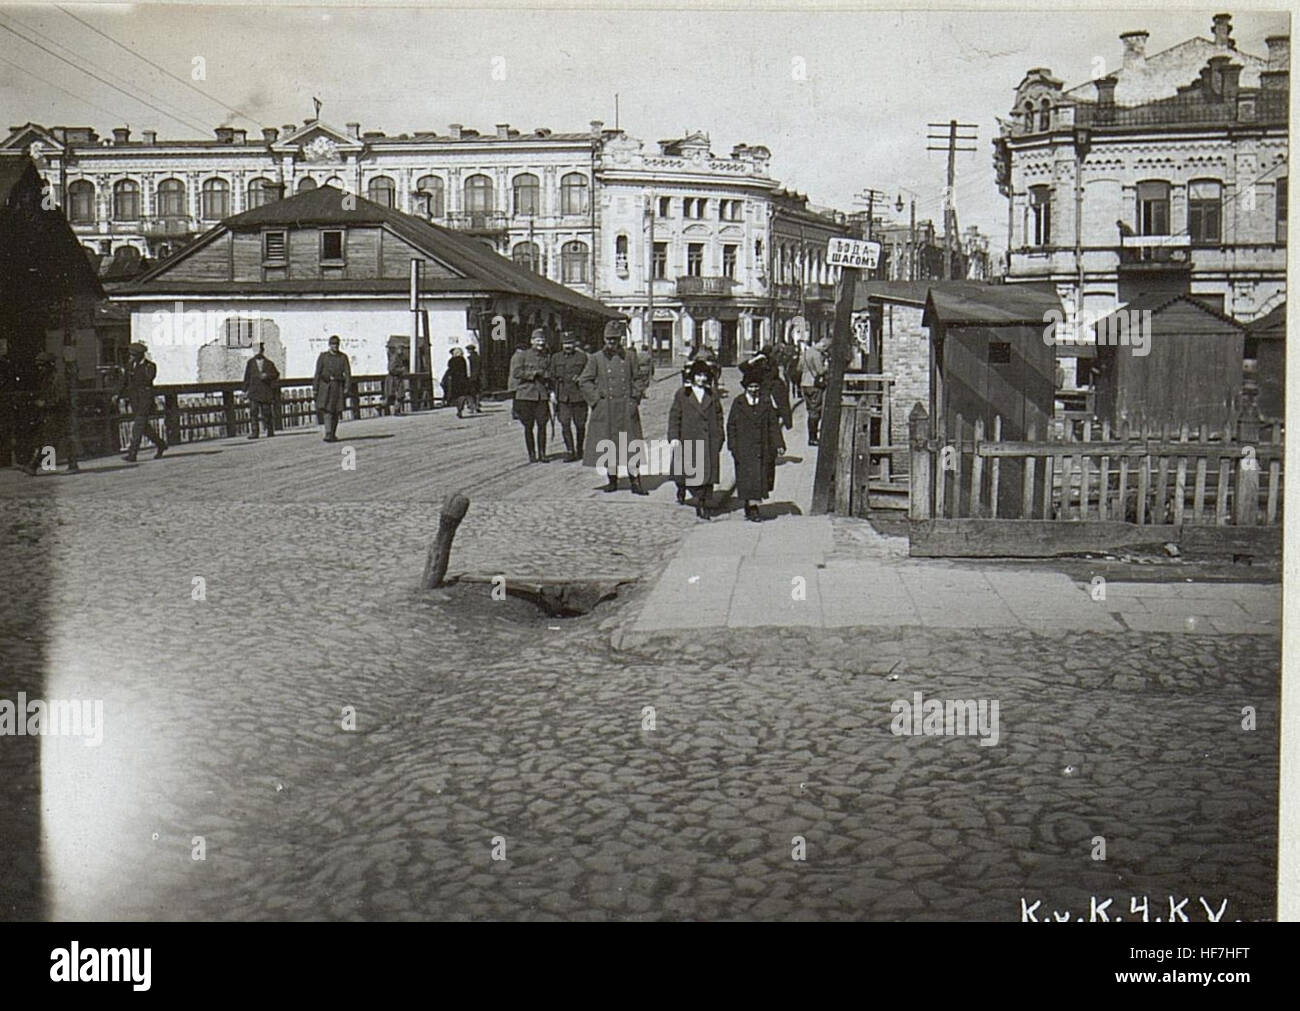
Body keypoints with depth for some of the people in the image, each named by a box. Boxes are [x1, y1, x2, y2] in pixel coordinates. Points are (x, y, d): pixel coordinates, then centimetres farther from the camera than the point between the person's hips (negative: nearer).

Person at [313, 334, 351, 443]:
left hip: (338, 386, 2)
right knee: (326, 410, -15)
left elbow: (347, 373, 1)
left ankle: (333, 435, 19)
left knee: (336, 412, 7)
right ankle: (328, 434, -22)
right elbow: (318, 373, 4)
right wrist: (316, 388, 0)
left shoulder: (343, 357, 6)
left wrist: (347, 387, -9)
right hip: (325, 386, -2)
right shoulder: (323, 356, 4)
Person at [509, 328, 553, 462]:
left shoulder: (546, 358, 13)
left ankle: (542, 454, 6)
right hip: (526, 394, -3)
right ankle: (531, 455, 10)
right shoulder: (522, 355, 1)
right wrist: (534, 373, -10)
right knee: (528, 426, 2)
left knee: (542, 425, -1)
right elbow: (516, 372, -8)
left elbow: (550, 376, 17)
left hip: (542, 395, 3)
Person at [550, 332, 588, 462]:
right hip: (563, 397, 1)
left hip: (579, 396, -1)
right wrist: (553, 393, 4)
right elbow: (552, 376, 12)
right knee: (565, 425, -9)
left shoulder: (582, 357, 3)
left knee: (580, 425, 6)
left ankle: (579, 450, 23)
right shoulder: (555, 358, 9)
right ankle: (570, 451, -5)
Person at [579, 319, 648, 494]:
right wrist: (597, 398, -4)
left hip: (626, 409, 1)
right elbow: (584, 382, 3)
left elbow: (639, 378, 15)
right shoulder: (596, 358, 1)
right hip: (605, 410, -1)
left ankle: (635, 482, 1)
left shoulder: (628, 357, 5)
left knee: (630, 446, -1)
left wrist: (635, 398, 3)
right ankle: (612, 480, 16)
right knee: (608, 445, 4)